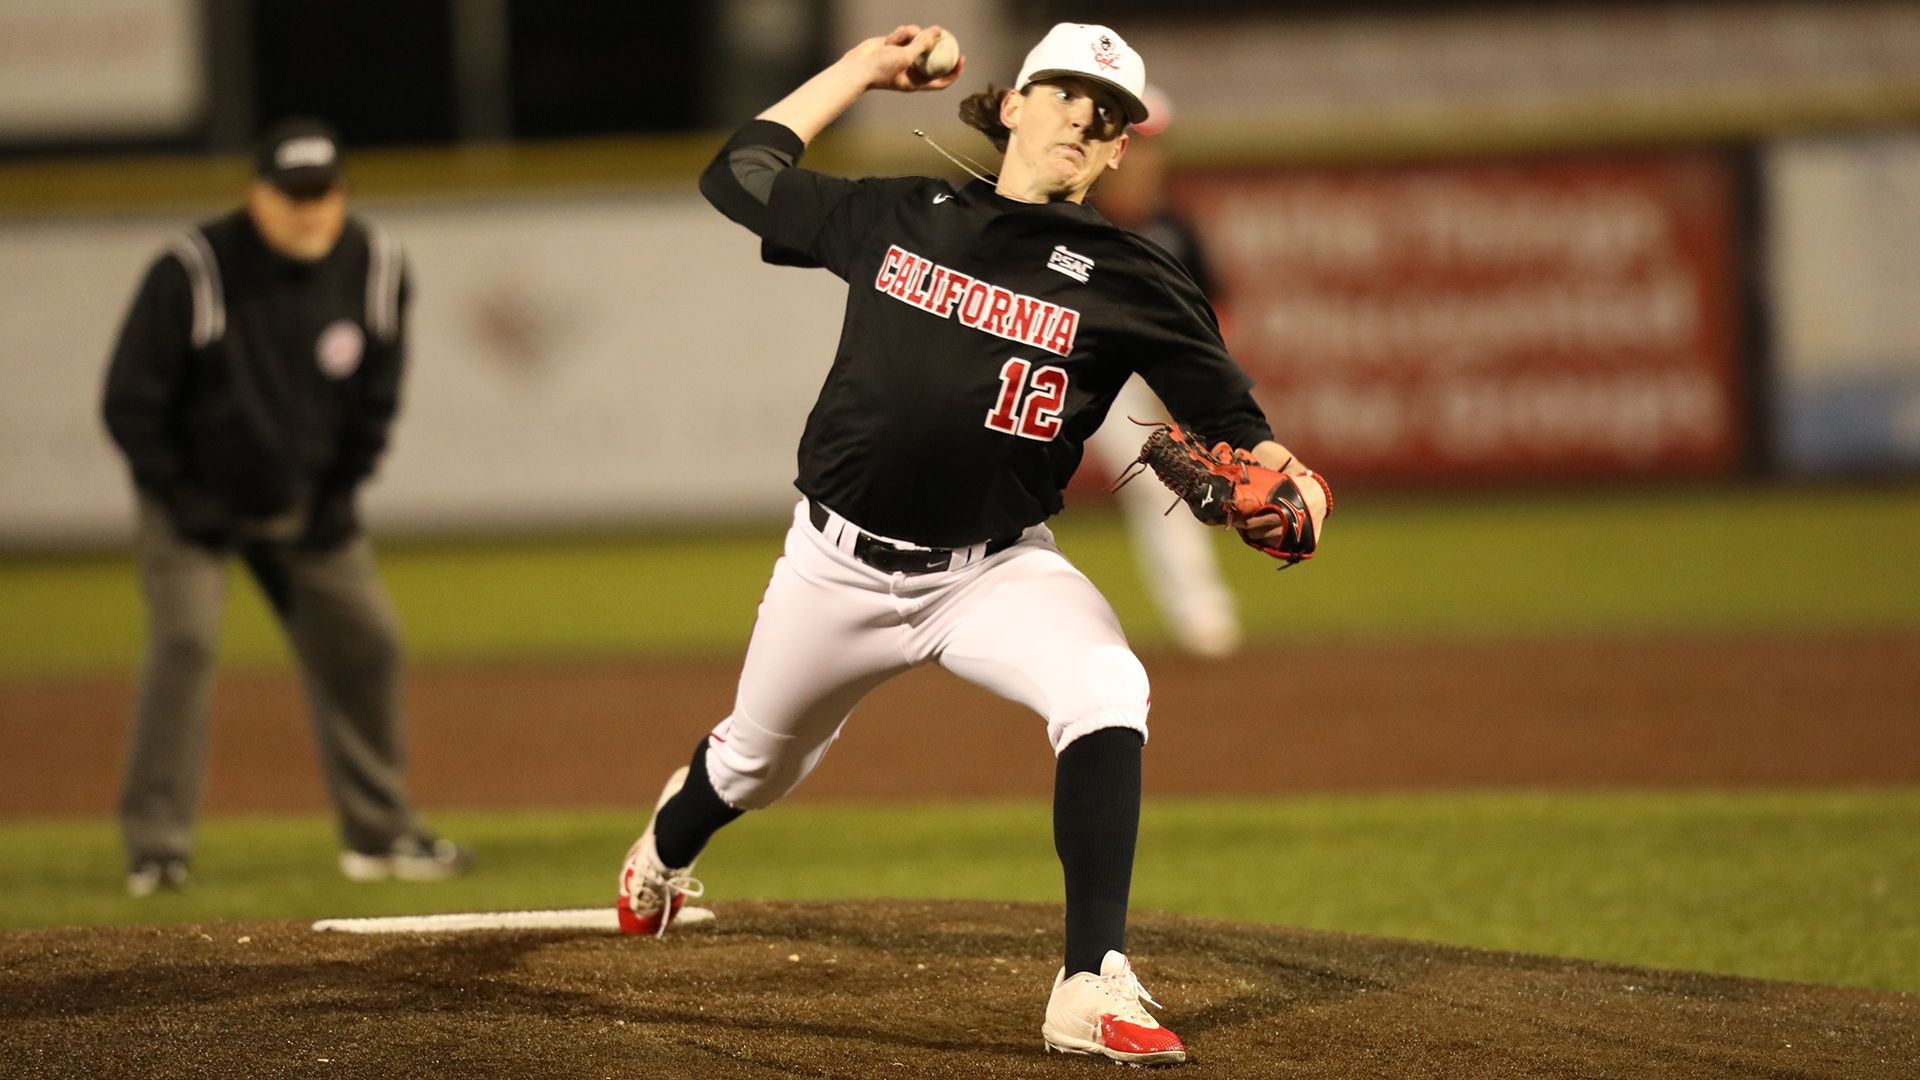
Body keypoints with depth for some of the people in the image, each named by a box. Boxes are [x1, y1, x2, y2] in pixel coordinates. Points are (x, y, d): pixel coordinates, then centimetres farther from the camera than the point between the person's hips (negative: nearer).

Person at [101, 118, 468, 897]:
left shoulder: (374, 269, -10)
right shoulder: (192, 274, -25)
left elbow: (377, 394, 5)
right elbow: (130, 402, -17)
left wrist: (339, 494, -1)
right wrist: (184, 501, -18)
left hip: (308, 502, 5)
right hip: (195, 495, -5)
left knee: (364, 640, 4)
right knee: (184, 637, -18)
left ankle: (378, 832, 17)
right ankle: (155, 848, -12)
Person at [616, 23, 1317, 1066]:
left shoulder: (1127, 280, -5)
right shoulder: (899, 217, 2)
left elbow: (1233, 426, -7)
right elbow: (739, 175, 12)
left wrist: (1282, 488, -29)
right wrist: (861, 69, 12)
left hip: (998, 571, -2)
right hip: (842, 563, 2)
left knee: (1107, 693, -32)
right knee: (759, 762, 21)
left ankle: (1092, 989, -32)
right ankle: (669, 844, 60)